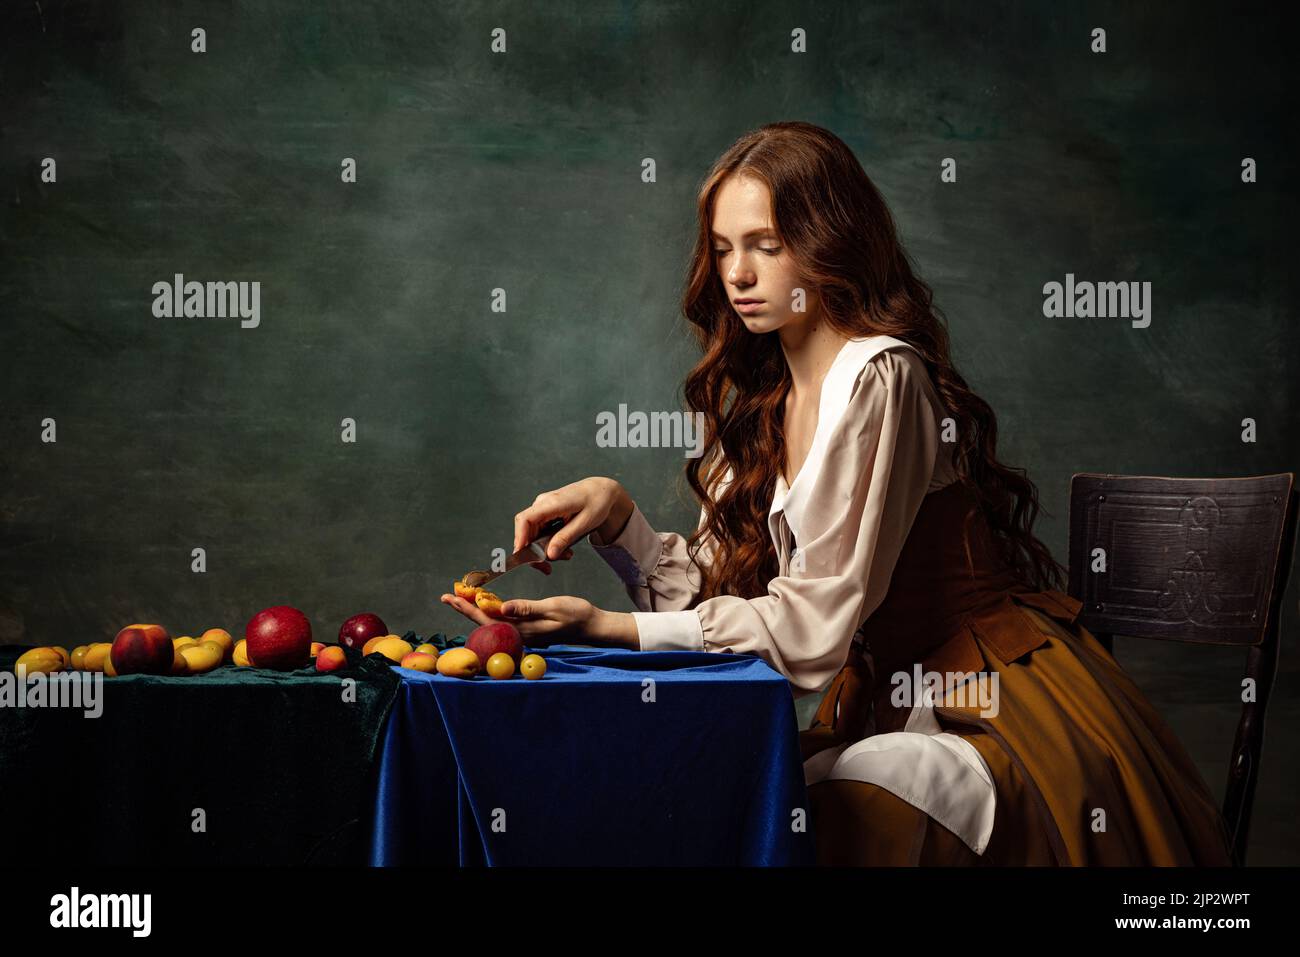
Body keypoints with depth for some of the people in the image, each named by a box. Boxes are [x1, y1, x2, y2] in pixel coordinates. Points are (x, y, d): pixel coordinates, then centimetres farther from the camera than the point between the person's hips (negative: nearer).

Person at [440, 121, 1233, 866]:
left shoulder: (878, 379, -17)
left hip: (1004, 717, -7)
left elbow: (816, 623, -21)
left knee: (856, 799, -33)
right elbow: (716, 588, 6)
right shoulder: (762, 401, 10)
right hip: (888, 705, 7)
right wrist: (615, 510, -9)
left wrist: (608, 629, -22)